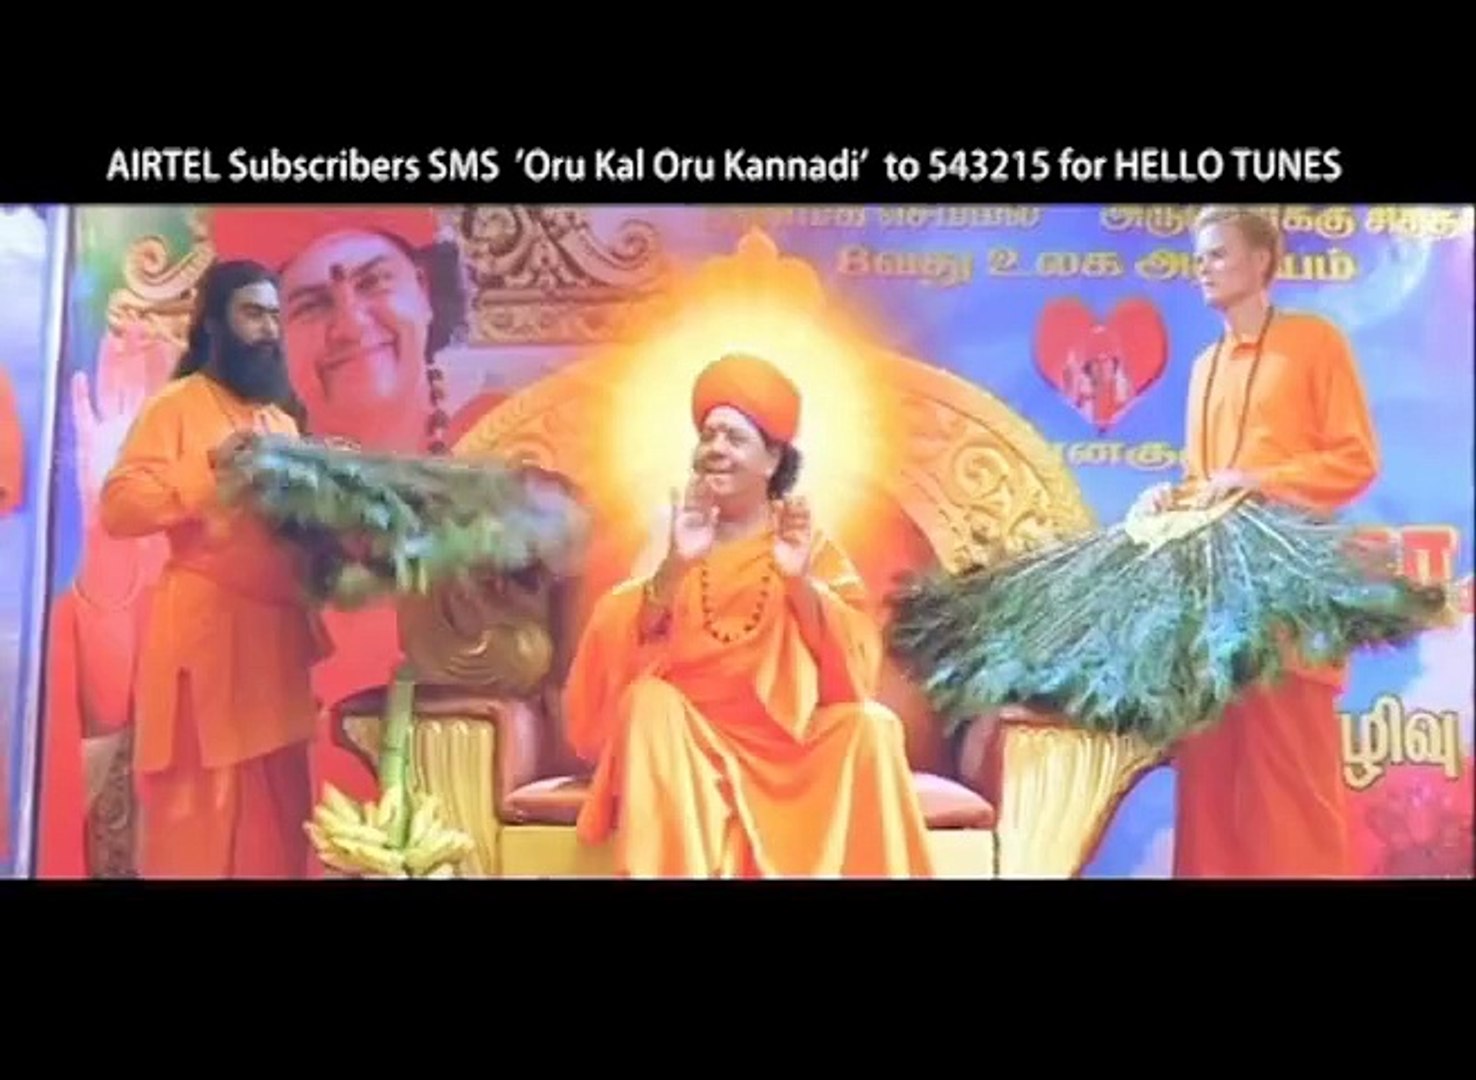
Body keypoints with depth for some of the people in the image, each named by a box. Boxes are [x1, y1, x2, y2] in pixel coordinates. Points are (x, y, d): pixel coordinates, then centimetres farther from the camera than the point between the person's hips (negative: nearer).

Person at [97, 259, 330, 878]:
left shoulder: (282, 418, 19)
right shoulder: (177, 405, -3)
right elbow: (118, 508, -13)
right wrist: (210, 464, -20)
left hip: (279, 630, 7)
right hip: (205, 628, -7)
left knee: (277, 816, 9)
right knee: (198, 817, -3)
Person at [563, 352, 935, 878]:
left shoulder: (808, 544, 5)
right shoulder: (677, 537, 5)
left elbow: (855, 658, -9)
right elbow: (620, 642, -11)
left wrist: (799, 580, -25)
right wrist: (675, 566, -27)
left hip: (789, 735, 0)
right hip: (687, 736, 0)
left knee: (869, 724, -26)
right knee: (649, 700, -30)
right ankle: (668, 870, -31)